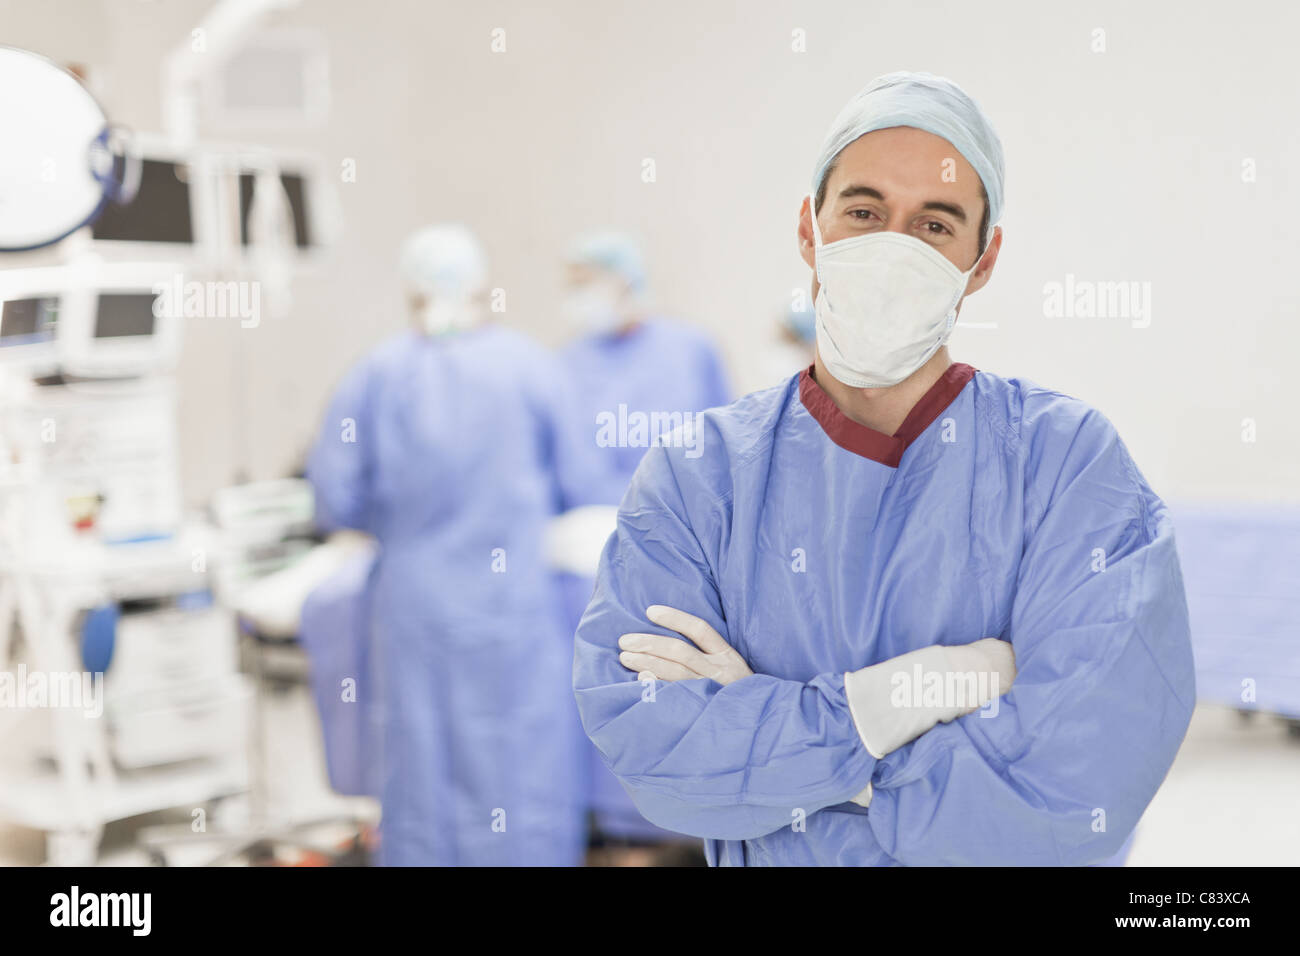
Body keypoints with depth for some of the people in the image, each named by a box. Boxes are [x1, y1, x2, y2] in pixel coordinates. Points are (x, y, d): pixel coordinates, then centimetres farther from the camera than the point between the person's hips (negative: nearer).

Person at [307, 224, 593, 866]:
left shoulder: (376, 374, -3)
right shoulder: (529, 365, -5)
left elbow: (337, 500, -4)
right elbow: (568, 485, 3)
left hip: (413, 602, 2)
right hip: (513, 599, -1)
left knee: (420, 778, 11)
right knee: (522, 766, 6)